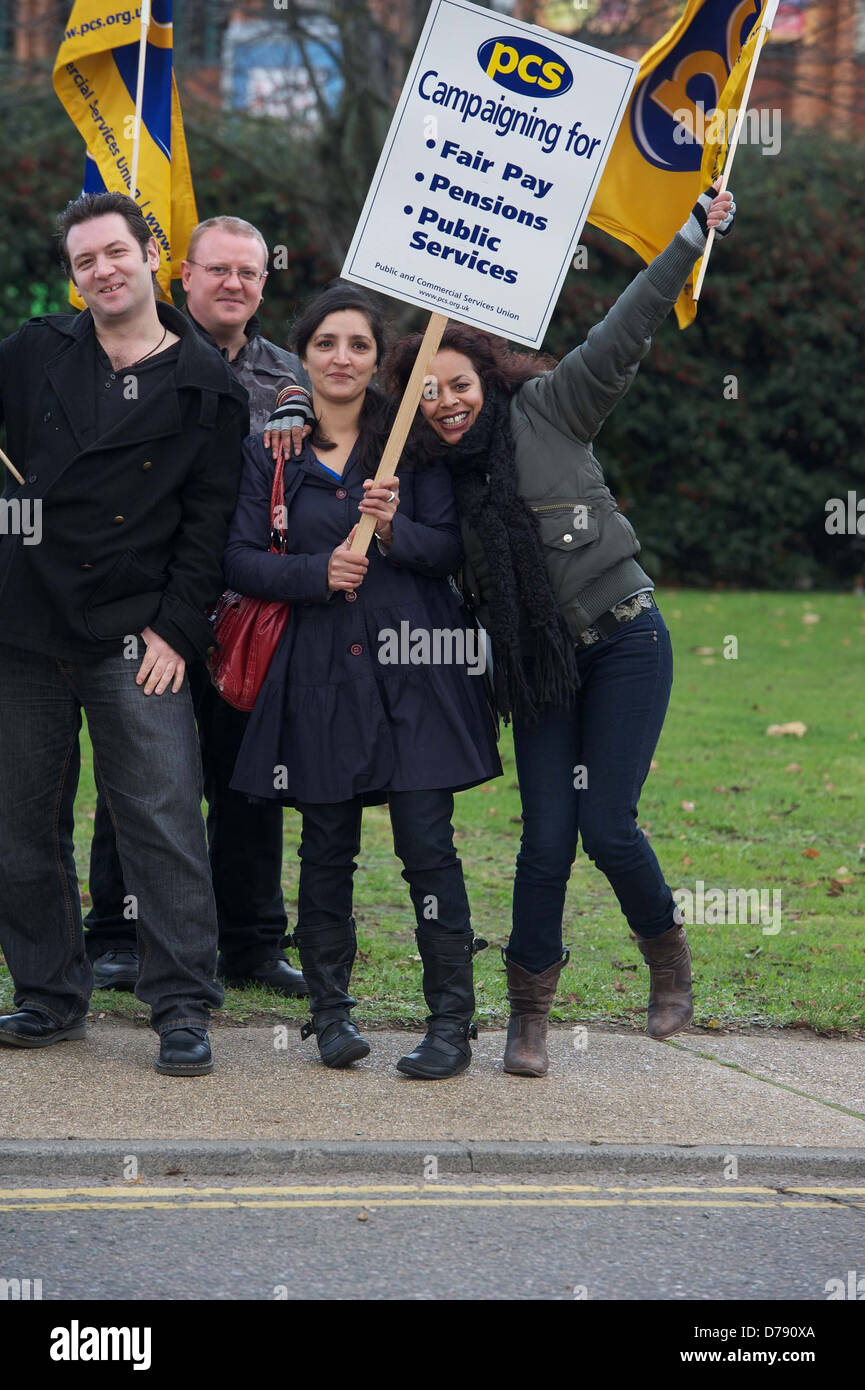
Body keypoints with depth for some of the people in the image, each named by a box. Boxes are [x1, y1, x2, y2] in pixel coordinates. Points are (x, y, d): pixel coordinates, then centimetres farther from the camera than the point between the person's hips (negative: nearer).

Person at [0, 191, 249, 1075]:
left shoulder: (206, 387, 2)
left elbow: (209, 523, 0)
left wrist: (177, 629, -6)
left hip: (136, 640, -3)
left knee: (164, 821, -7)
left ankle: (183, 1009, -2)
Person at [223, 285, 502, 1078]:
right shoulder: (269, 453, 9)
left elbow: (451, 546, 2)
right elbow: (240, 560, 4)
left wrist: (395, 530, -18)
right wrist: (316, 572, -12)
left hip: (412, 665, -1)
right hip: (317, 671, 1)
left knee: (428, 845, -7)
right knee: (327, 848, 5)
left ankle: (453, 1023, -3)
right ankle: (330, 1012, 17)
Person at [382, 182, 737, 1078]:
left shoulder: (546, 411, -6)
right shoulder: (430, 473, 5)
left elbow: (624, 333, -9)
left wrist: (694, 235, -11)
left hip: (624, 641, -3)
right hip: (538, 665, 3)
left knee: (607, 828, -7)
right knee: (546, 839, -3)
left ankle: (668, 955, 22)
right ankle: (528, 1012, 11)